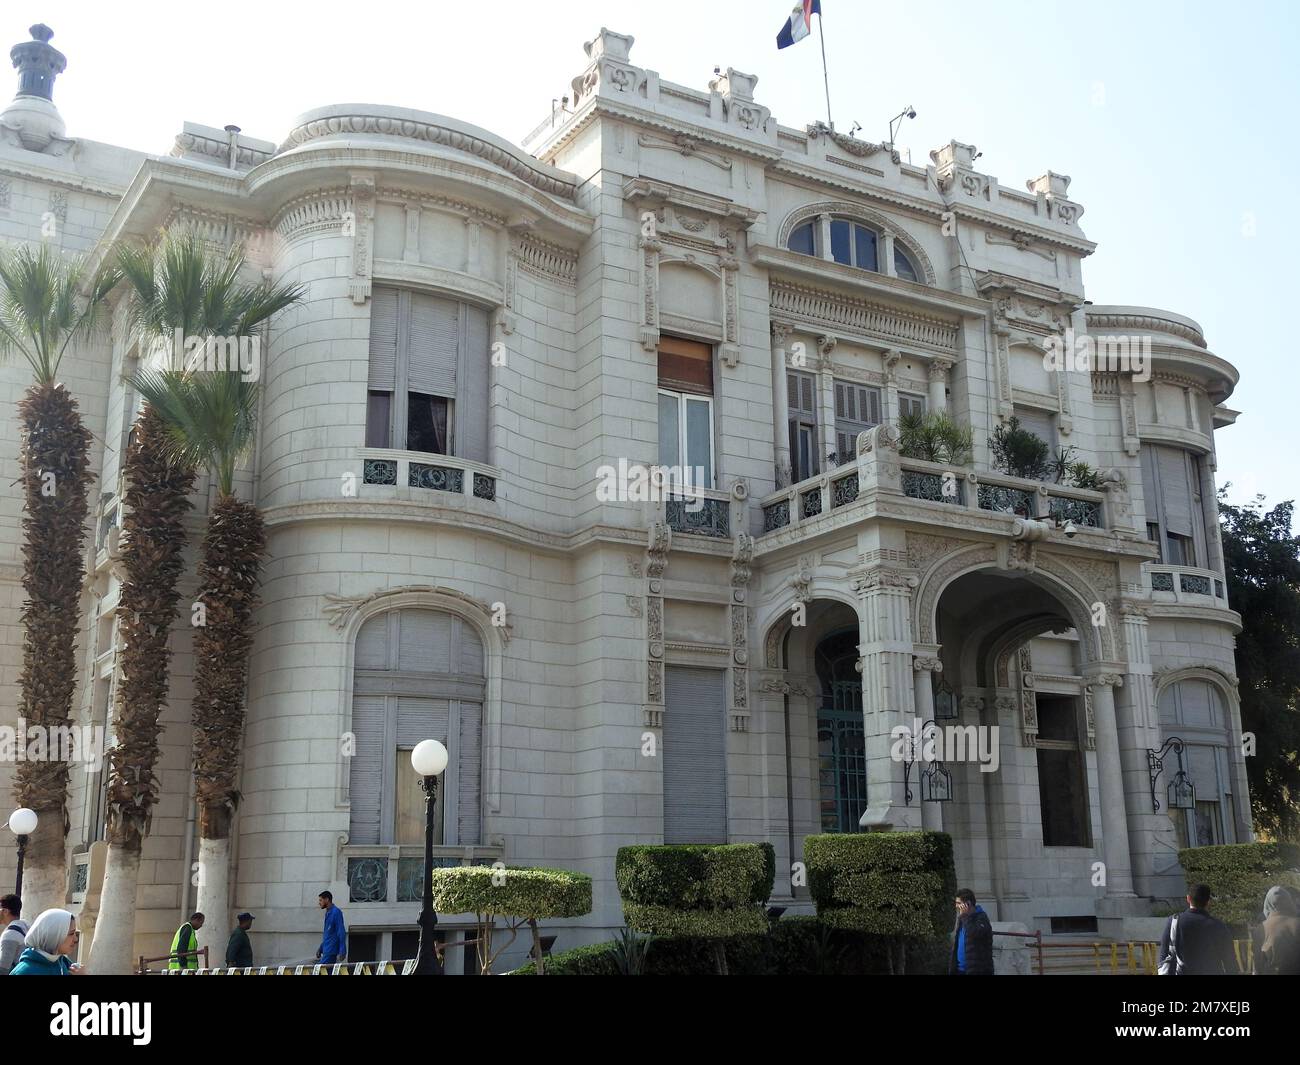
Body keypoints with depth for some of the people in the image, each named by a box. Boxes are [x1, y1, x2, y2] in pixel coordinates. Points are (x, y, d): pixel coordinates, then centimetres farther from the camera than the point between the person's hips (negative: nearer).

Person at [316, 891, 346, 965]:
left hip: (331, 951, -9)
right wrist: (320, 950, 24)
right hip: (327, 950, 9)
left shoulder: (336, 912, -12)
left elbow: (341, 933, -17)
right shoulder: (328, 913, 17)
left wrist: (342, 952, -21)